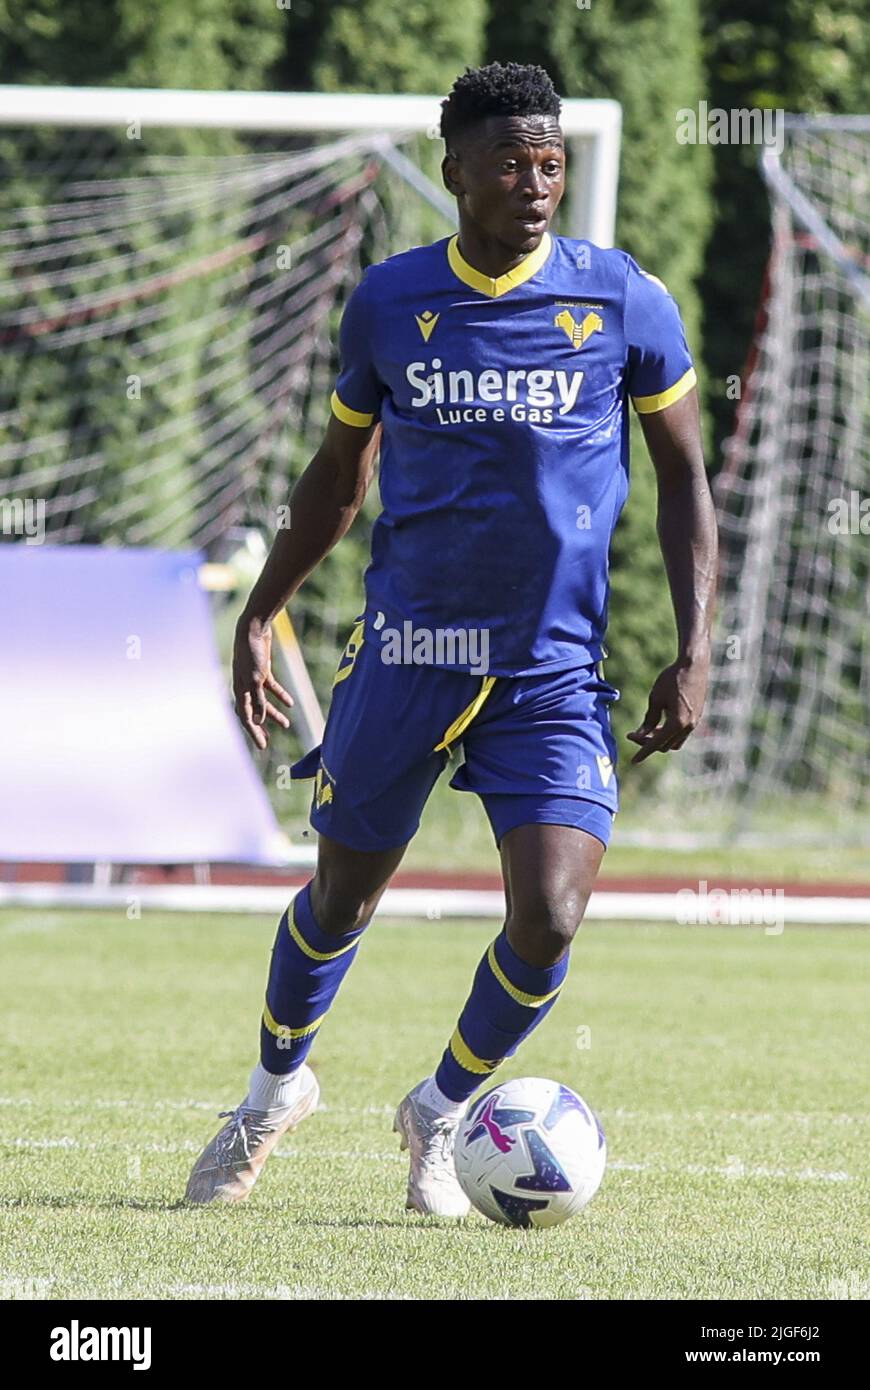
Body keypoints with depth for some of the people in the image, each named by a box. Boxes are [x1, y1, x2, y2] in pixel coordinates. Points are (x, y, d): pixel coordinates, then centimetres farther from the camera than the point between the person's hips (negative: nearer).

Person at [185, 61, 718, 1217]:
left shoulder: (624, 301, -4)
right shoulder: (389, 303, 0)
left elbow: (684, 478, 4)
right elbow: (337, 476, 13)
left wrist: (694, 654, -4)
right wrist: (259, 617, 7)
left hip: (554, 667, -1)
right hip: (406, 646, 1)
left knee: (549, 919, -14)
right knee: (344, 895, 10)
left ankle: (443, 1111, 14)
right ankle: (277, 1089, 40)